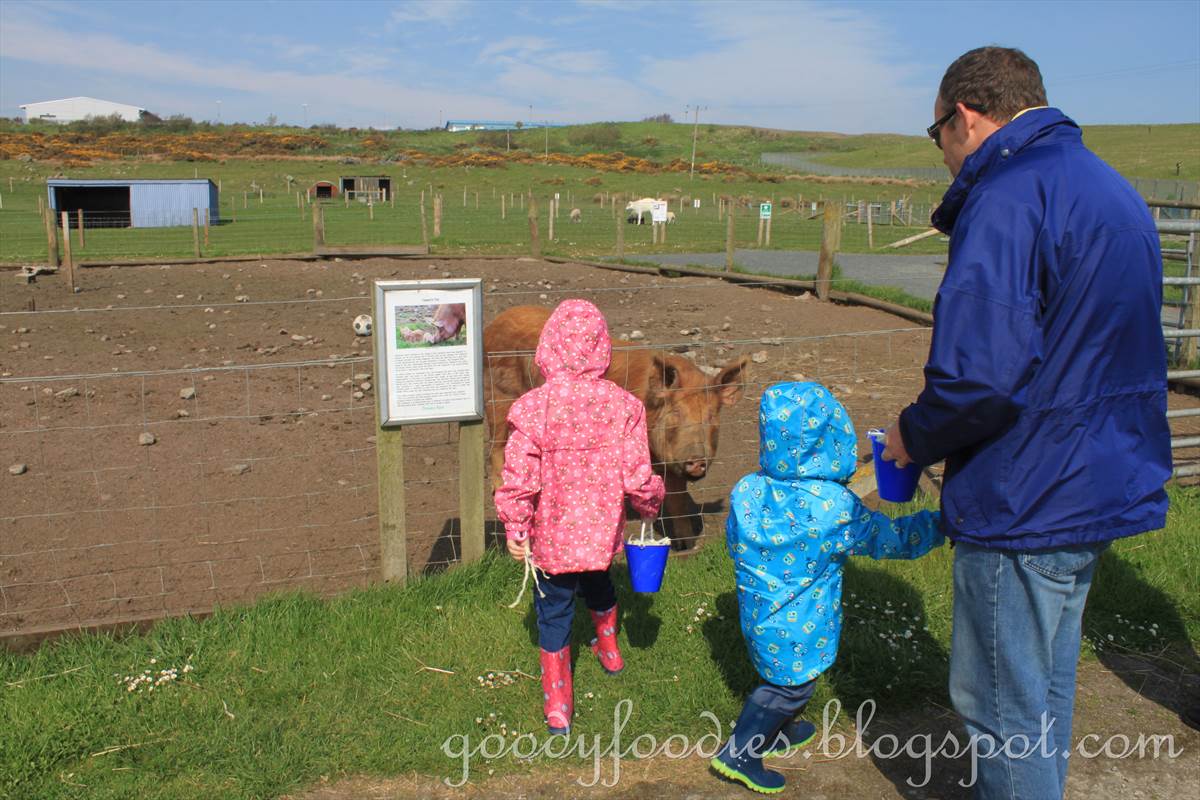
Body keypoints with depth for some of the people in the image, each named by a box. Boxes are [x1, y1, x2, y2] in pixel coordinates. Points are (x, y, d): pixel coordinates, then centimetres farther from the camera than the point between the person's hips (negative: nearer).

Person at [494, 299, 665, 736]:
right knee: (598, 582, 32)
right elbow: (637, 477, -9)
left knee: (554, 610, 14)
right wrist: (650, 506, 11)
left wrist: (515, 528, -3)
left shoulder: (532, 407, -19)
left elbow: (519, 478, -16)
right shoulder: (622, 405, -13)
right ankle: (608, 650, 55)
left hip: (552, 536, -3)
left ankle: (558, 707, 20)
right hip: (603, 530, 3)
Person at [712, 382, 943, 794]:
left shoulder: (747, 490, -11)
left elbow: (735, 542, 5)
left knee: (781, 678, 27)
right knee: (790, 685, 13)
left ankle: (776, 734, 47)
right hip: (798, 627, -6)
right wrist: (942, 523, 2)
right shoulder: (836, 507, -24)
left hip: (757, 614, 6)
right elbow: (892, 539, -12)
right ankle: (740, 754, 20)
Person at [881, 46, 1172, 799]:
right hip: (1103, 486, 10)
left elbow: (978, 375, -29)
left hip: (1027, 503, -10)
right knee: (1047, 686, 23)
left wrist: (915, 438, -9)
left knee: (1001, 702, 6)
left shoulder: (1008, 196, -20)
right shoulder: (1113, 189, 13)